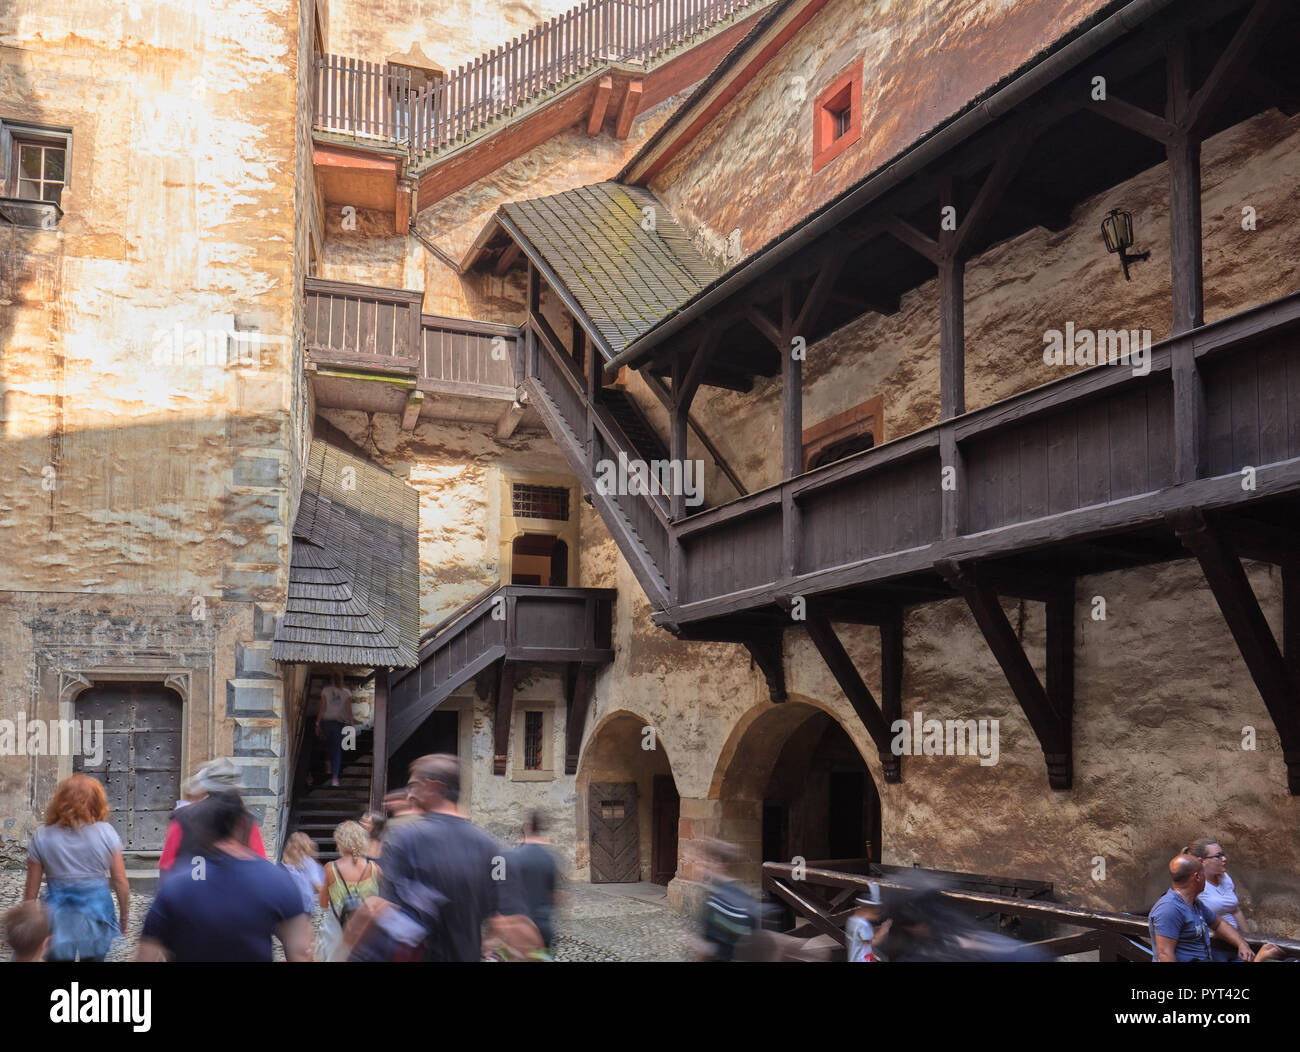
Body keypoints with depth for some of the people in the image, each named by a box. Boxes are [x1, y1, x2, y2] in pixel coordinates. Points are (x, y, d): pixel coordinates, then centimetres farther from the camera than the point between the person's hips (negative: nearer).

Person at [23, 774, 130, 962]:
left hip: (59, 918, 0)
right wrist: (123, 918, 9)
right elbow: (121, 883, -4)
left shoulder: (42, 837, -2)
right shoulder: (106, 833, -5)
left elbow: (31, 891, 1)